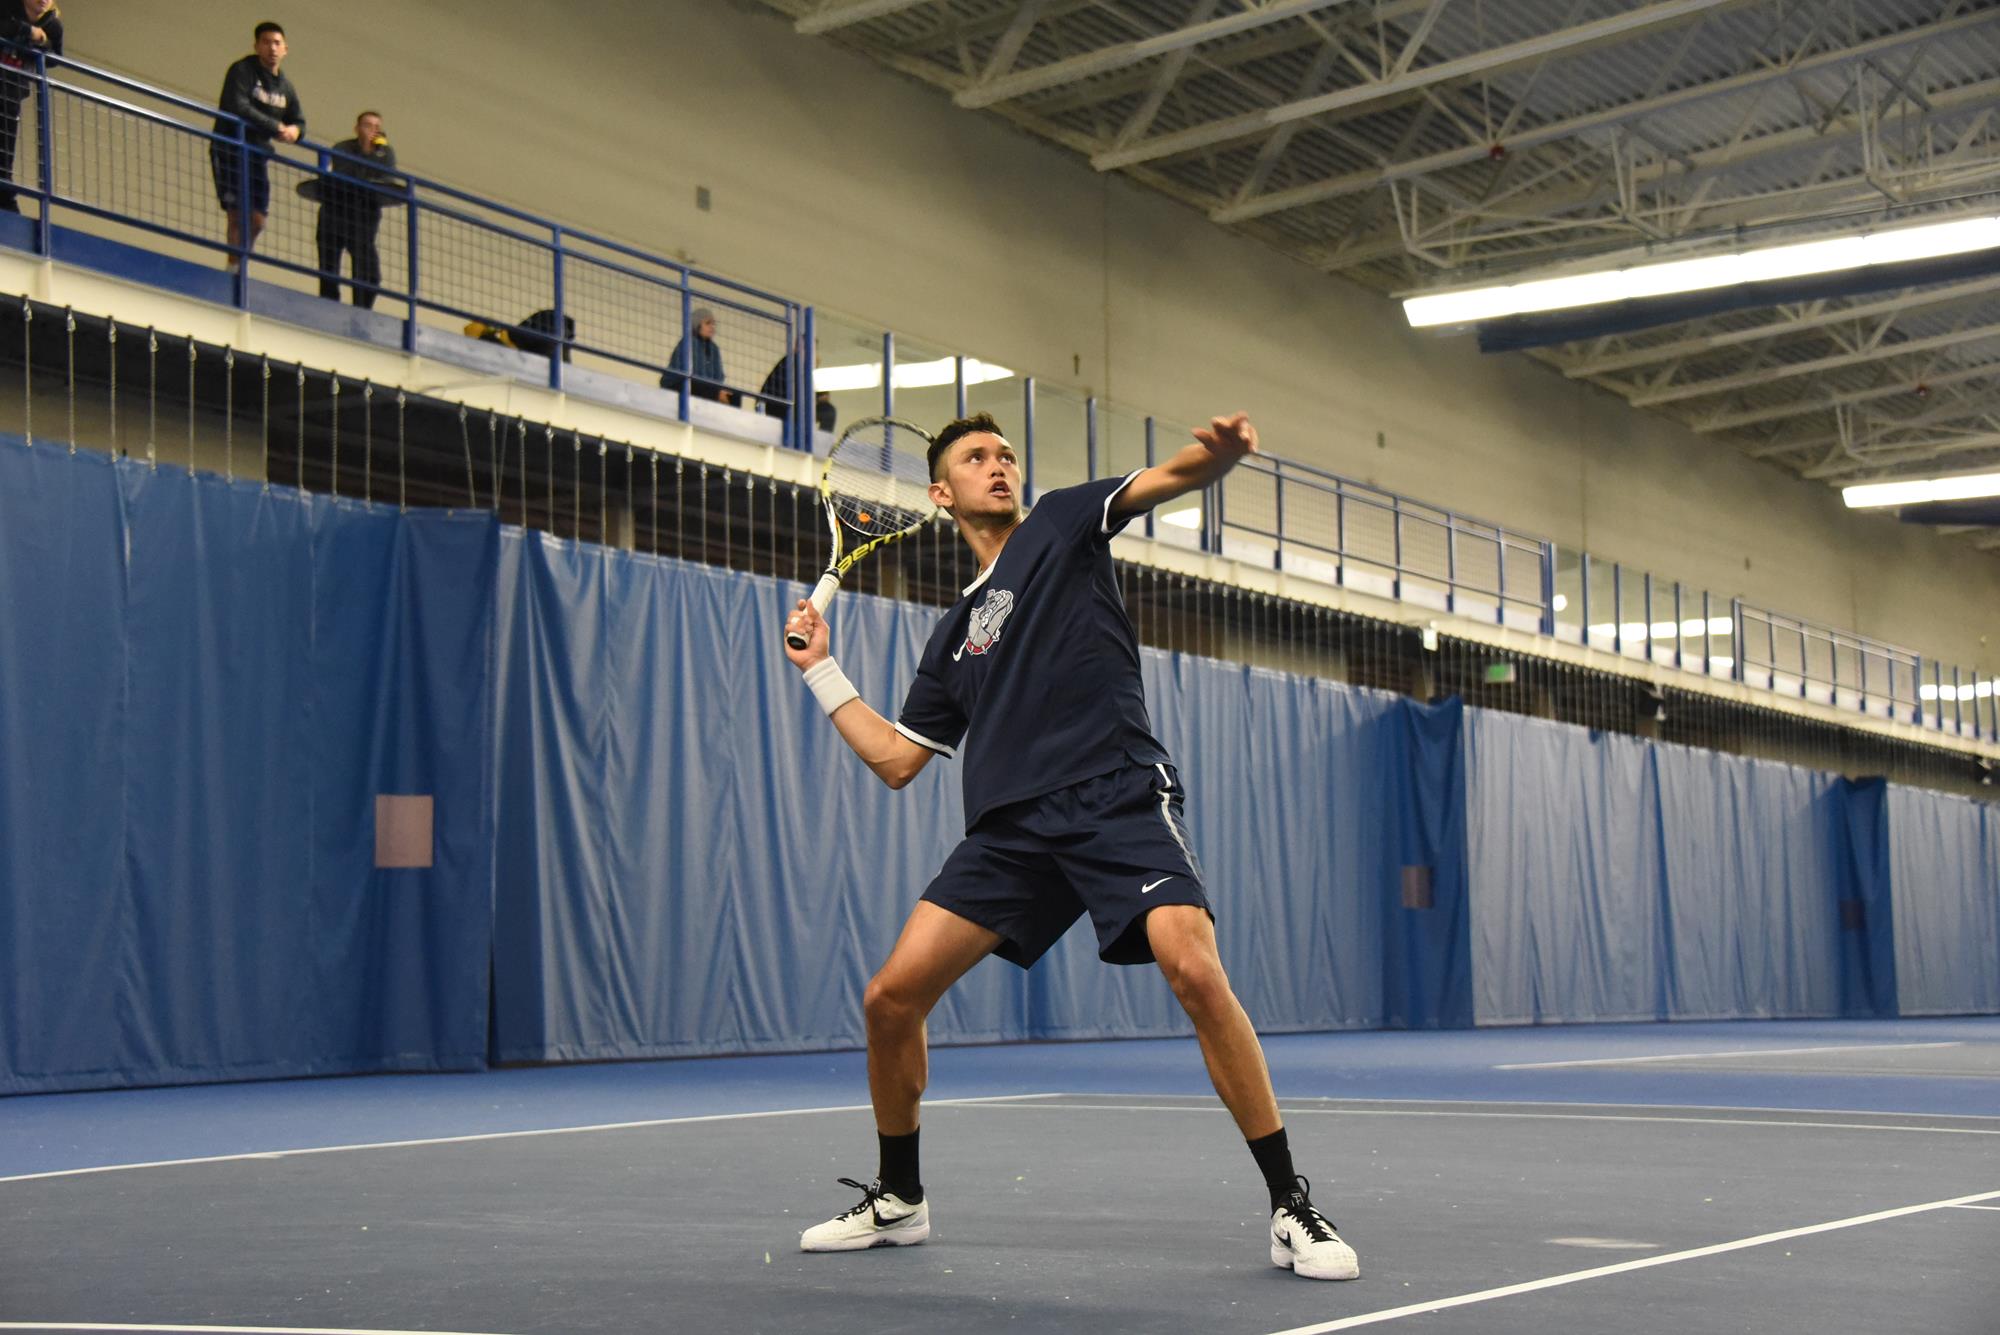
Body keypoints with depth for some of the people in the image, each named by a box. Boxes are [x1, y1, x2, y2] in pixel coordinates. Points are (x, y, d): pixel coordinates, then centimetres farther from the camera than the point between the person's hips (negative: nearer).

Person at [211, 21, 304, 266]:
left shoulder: (286, 87, 15)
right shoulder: (243, 71, -6)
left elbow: (299, 122, 20)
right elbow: (238, 108, -19)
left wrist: (294, 131, -6)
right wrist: (276, 127, -18)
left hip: (258, 154, 6)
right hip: (229, 151, -6)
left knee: (257, 219, 1)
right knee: (238, 215, -14)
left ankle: (238, 265, 11)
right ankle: (234, 268, -14)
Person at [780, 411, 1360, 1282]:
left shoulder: (1060, 525, 13)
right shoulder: (954, 636, 25)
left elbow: (1168, 477, -5)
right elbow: (896, 761, 26)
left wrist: (1219, 452, -28)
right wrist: (820, 671, 25)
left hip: (1121, 799, -5)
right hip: (1011, 829, 5)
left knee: (1195, 972, -26)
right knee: (890, 997, -3)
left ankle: (1292, 1209, -15)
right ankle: (898, 1201, 19)